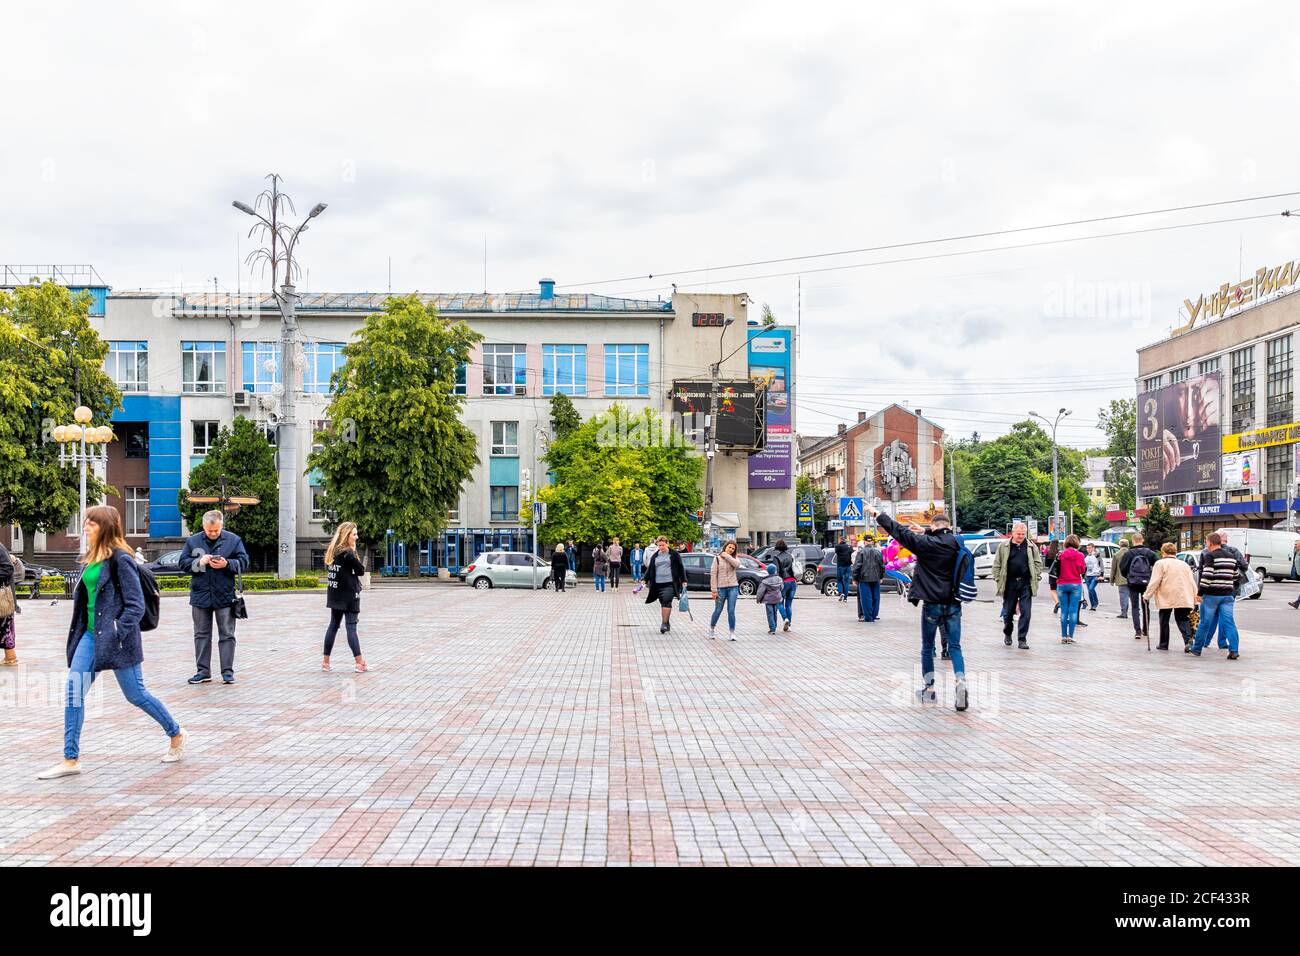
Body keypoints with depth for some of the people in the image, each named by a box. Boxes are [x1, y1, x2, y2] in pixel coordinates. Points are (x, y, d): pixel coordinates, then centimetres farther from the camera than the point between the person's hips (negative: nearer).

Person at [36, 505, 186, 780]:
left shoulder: (121, 560, -15)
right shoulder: (91, 559, 11)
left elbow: (136, 605, -16)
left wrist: (116, 634, -21)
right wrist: (82, 631, 15)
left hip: (117, 637, -8)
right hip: (91, 634, 8)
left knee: (135, 694, 4)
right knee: (73, 691, -1)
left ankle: (177, 734, 24)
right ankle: (70, 760, 5)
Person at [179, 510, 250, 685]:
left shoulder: (233, 540, 0)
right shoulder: (192, 541, 5)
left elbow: (243, 562, -1)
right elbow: (183, 564, 3)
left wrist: (227, 564, -18)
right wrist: (199, 562, -15)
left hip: (225, 596, -2)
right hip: (200, 596, 2)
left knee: (226, 635, 2)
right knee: (201, 635, 8)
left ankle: (227, 671, 7)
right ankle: (203, 671, 16)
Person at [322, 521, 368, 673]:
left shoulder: (332, 551, 7)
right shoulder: (348, 553, -16)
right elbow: (362, 571, -9)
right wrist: (354, 553, -3)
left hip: (335, 595, 7)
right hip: (349, 595, -7)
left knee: (333, 625, 12)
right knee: (351, 628, -7)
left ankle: (326, 662, 14)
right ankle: (360, 663, -6)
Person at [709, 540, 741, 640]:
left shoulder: (734, 558, 8)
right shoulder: (717, 559, 2)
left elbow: (737, 564, -17)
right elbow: (713, 574, -2)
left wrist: (727, 556, -10)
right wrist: (714, 590, -7)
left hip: (733, 588, 1)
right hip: (721, 588, -1)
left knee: (731, 611, -2)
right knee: (718, 610, 7)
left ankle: (731, 632, 4)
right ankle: (711, 628, 29)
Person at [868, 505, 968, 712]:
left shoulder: (927, 543, -11)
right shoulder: (957, 544, 2)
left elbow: (900, 532, -8)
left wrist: (878, 515, 0)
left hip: (932, 604, -3)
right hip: (953, 604, 3)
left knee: (927, 648, 10)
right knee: (955, 646, 5)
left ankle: (929, 689, 16)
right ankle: (961, 682, -13)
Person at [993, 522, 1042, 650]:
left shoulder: (1031, 547, 7)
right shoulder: (1003, 547, 4)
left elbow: (1038, 563, 12)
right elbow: (996, 564, 5)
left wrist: (1035, 576, 2)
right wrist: (998, 579, -1)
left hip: (1026, 583, 0)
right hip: (1009, 584, 0)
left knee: (1026, 612, -5)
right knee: (1008, 611, 10)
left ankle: (1022, 639, 1)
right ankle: (1007, 634, 33)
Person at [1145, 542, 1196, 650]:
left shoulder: (1160, 564, -3)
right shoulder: (1184, 564, 13)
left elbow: (1154, 582, -9)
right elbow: (1192, 582, 13)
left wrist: (1148, 595, -2)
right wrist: (1195, 598, 16)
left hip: (1166, 598, -4)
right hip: (1184, 599, 4)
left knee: (1164, 621, 10)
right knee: (1183, 620, 4)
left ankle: (1163, 644, 17)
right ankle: (1188, 640, -19)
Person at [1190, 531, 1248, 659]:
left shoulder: (1209, 555, -10)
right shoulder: (1232, 556, 11)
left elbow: (1206, 576, -17)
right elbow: (1237, 575, 18)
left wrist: (1200, 593, -13)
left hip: (1211, 594, -5)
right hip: (1228, 594, 5)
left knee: (1205, 622, 5)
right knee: (1229, 622, 2)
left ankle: (1197, 648, 15)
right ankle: (1233, 650, -8)